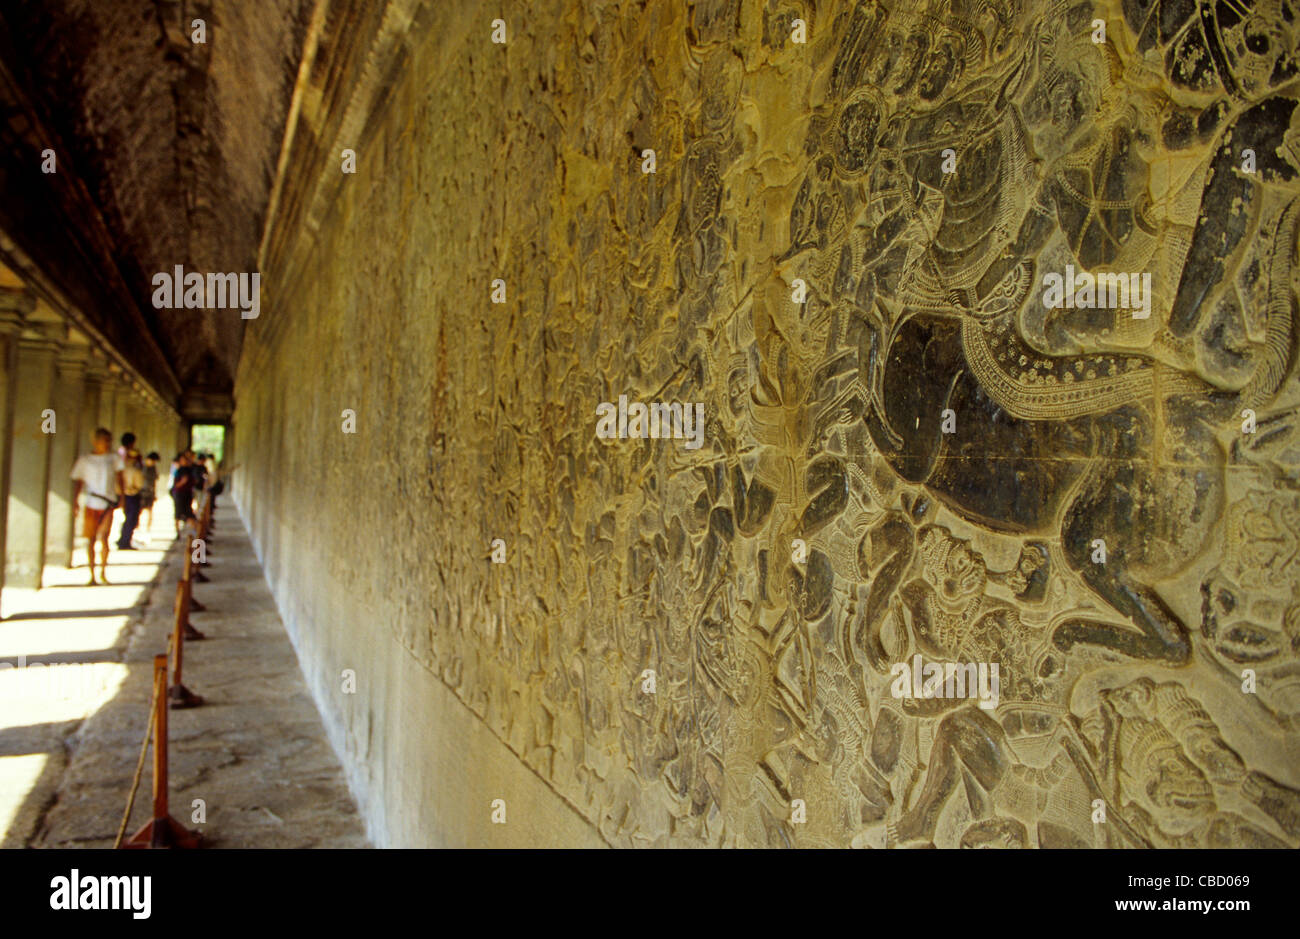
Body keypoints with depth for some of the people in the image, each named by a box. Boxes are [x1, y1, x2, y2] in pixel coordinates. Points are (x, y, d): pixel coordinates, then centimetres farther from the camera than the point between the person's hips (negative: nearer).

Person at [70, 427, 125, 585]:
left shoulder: (113, 458, 7)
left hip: (108, 505, 0)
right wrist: (75, 502, -2)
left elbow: (119, 479, 12)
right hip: (90, 505, 0)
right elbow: (78, 483, 6)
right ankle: (92, 575, 14)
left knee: (103, 538, -12)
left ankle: (103, 573, 3)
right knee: (90, 540, 4)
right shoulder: (84, 460, 3)